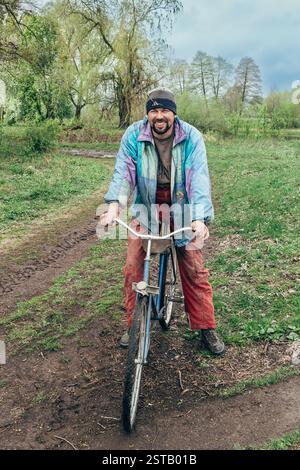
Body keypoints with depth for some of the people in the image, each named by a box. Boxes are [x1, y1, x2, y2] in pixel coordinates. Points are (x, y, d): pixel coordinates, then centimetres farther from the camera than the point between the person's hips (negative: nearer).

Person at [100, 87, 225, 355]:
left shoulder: (191, 137, -15)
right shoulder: (133, 135, -11)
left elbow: (199, 178, -25)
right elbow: (123, 172, -20)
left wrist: (200, 219, -39)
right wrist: (114, 206, -38)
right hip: (145, 209, 1)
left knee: (194, 271, 0)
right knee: (132, 269, -3)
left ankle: (206, 328, 17)